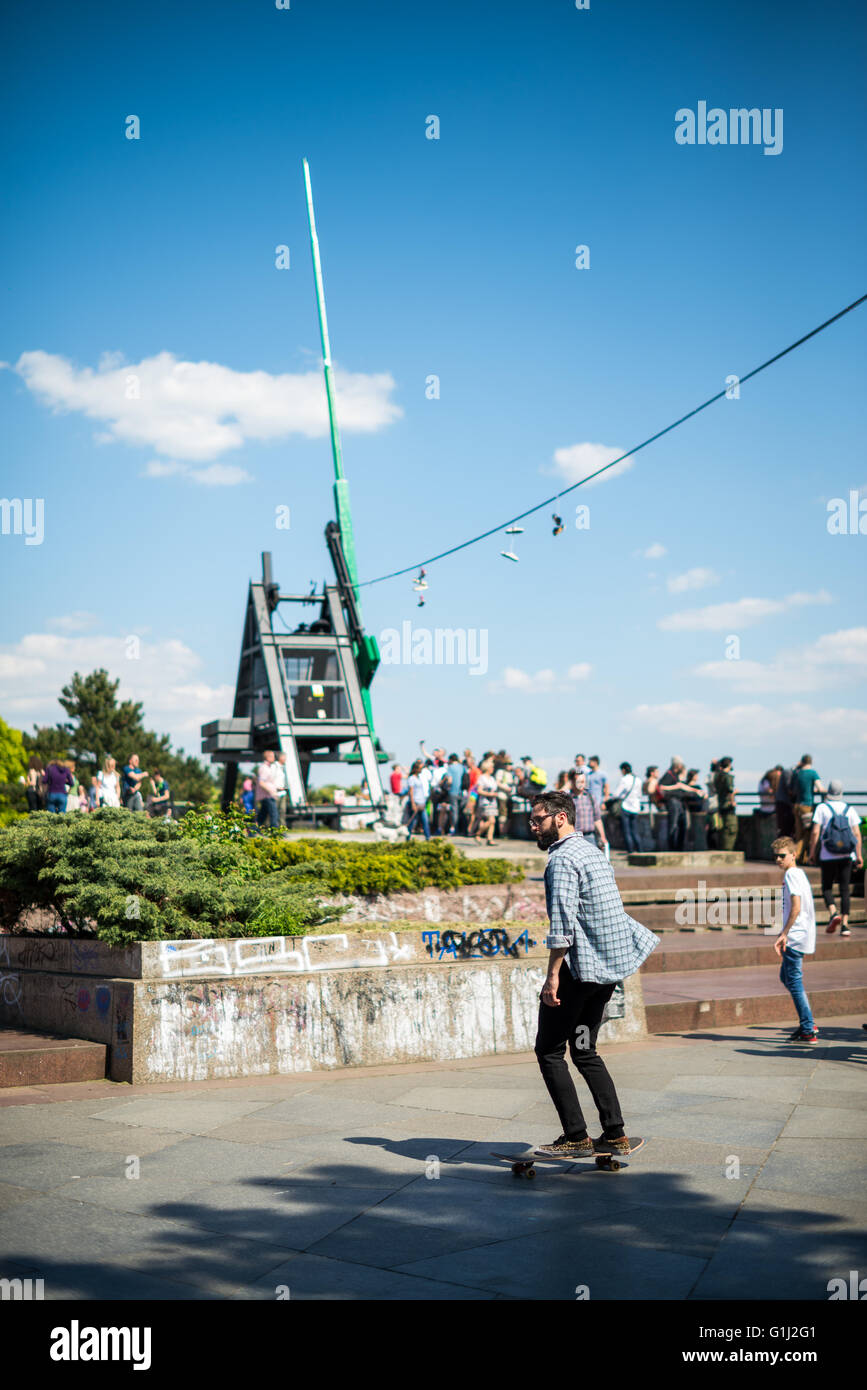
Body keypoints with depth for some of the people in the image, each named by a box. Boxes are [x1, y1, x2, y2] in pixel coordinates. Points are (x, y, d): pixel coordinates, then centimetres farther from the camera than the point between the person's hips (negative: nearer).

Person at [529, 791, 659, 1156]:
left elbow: (562, 923, -22)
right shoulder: (592, 850, 16)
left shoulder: (562, 859, -14)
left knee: (549, 1051, 0)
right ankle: (614, 1135, 13)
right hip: (611, 965, 9)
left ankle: (576, 1137, -1)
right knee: (584, 1050, 15)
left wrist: (553, 975, -21)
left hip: (580, 968, -9)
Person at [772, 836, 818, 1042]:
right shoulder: (799, 873, 17)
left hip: (795, 938, -10)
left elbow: (796, 907, -24)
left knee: (794, 982, -5)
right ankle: (807, 1024, 20)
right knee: (786, 977, 19)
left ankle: (808, 1031, -2)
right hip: (797, 937, 10)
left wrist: (784, 934, -22)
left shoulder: (791, 874, -13)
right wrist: (784, 934, 28)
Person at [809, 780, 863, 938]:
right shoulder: (849, 809, 6)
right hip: (847, 856, 2)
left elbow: (815, 832, -8)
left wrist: (812, 852, 1)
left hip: (828, 856, -2)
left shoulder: (822, 808, -2)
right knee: (844, 889, 5)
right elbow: (857, 833, 2)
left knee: (827, 887, 9)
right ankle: (845, 924, 0)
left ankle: (833, 913, -16)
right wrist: (859, 855, 6)